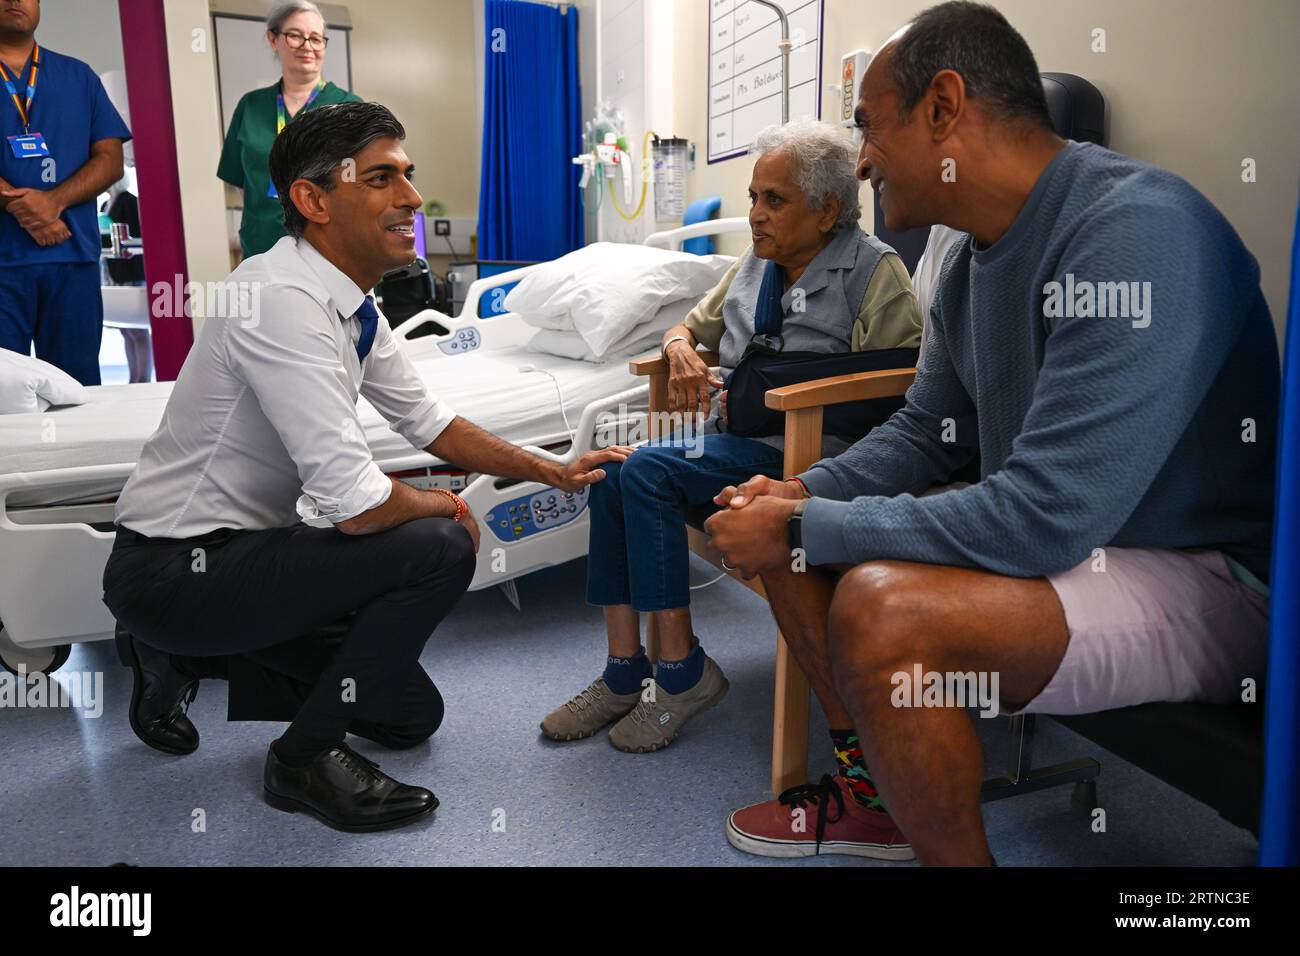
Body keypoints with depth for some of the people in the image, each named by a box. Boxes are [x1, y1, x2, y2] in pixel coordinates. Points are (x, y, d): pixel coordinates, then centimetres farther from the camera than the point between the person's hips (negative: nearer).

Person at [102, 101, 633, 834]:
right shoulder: (283, 303, -27)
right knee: (438, 550, -22)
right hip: (173, 572, -8)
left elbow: (426, 419, 12)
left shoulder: (353, 304, 0)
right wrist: (450, 508, -10)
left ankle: (183, 653, 21)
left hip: (241, 549, 8)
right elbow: (356, 505, -30)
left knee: (411, 713, 13)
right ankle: (307, 757, -2)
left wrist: (553, 471, 8)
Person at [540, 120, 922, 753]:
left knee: (648, 470, -26)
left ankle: (683, 671, -15)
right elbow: (694, 324, 29)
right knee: (611, 474, -18)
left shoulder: (873, 270, -4)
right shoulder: (756, 263, 18)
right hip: (733, 437, 7)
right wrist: (680, 348, 3)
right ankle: (625, 674, -11)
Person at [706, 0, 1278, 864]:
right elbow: (922, 433, 14)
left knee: (880, 607, -34)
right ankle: (875, 790, 17)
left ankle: (950, 846, -6)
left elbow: (1041, 519, -31)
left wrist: (802, 527, -21)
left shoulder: (1135, 231, -26)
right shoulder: (973, 261, 3)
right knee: (764, 524, 7)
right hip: (1060, 540, 9)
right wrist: (800, 495, -4)